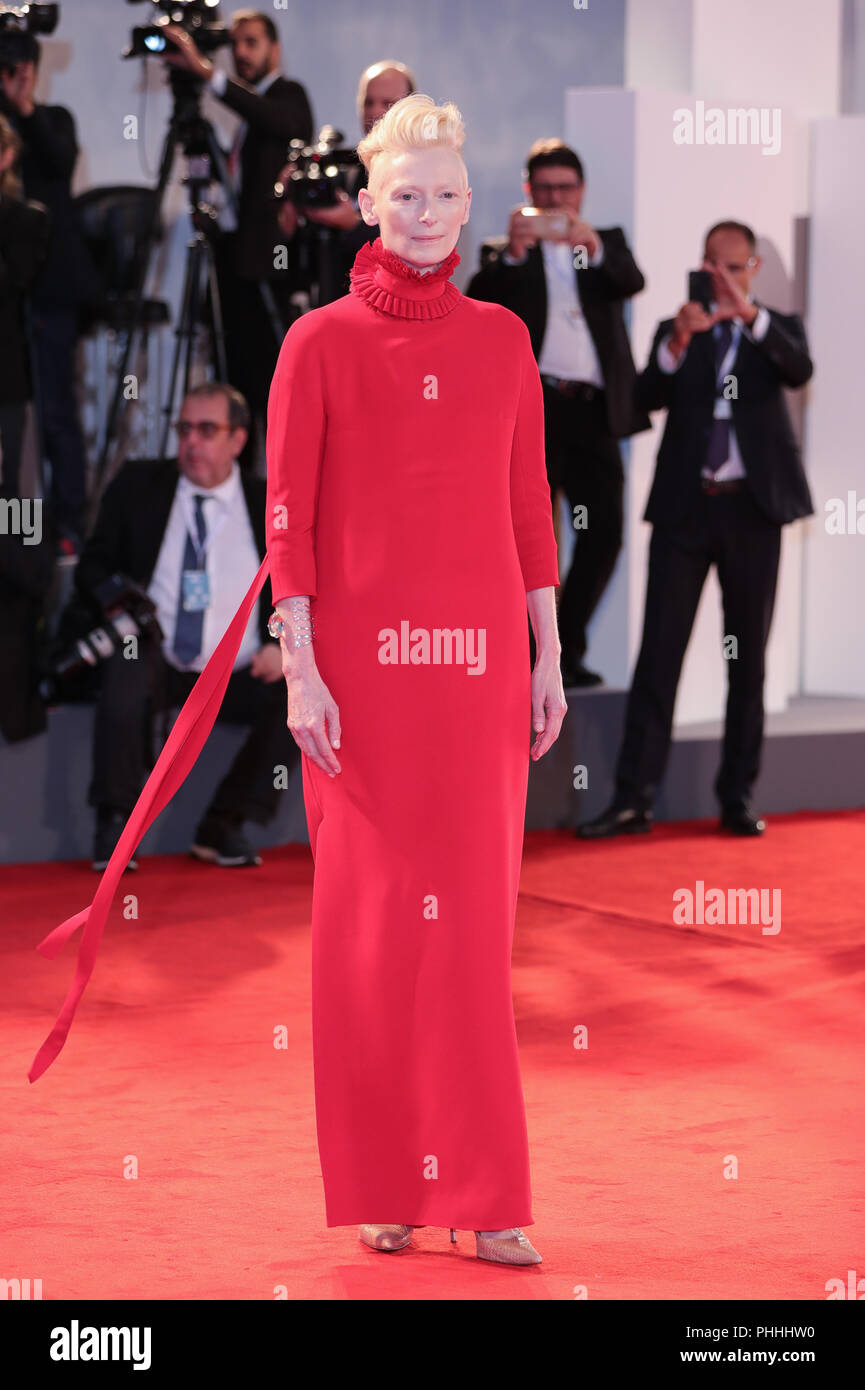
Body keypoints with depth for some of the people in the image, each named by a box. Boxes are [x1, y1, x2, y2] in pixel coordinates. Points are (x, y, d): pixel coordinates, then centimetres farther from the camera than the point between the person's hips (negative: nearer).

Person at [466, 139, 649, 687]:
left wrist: (594, 247, -24)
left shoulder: (607, 243, 16)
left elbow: (632, 282, -5)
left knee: (604, 532, -2)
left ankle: (569, 647, 10)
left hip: (593, 411, 2)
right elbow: (479, 301, -9)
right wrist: (512, 253, -26)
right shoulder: (505, 254, 10)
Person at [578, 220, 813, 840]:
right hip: (686, 506, 0)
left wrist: (750, 314, -27)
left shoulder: (777, 329, 9)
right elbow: (650, 396, -5)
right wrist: (677, 343, -22)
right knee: (659, 651, -5)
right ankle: (634, 798, -7)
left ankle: (739, 796, 10)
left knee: (749, 656, 4)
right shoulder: (675, 332, 12)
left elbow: (800, 370, -14)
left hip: (751, 508, 0)